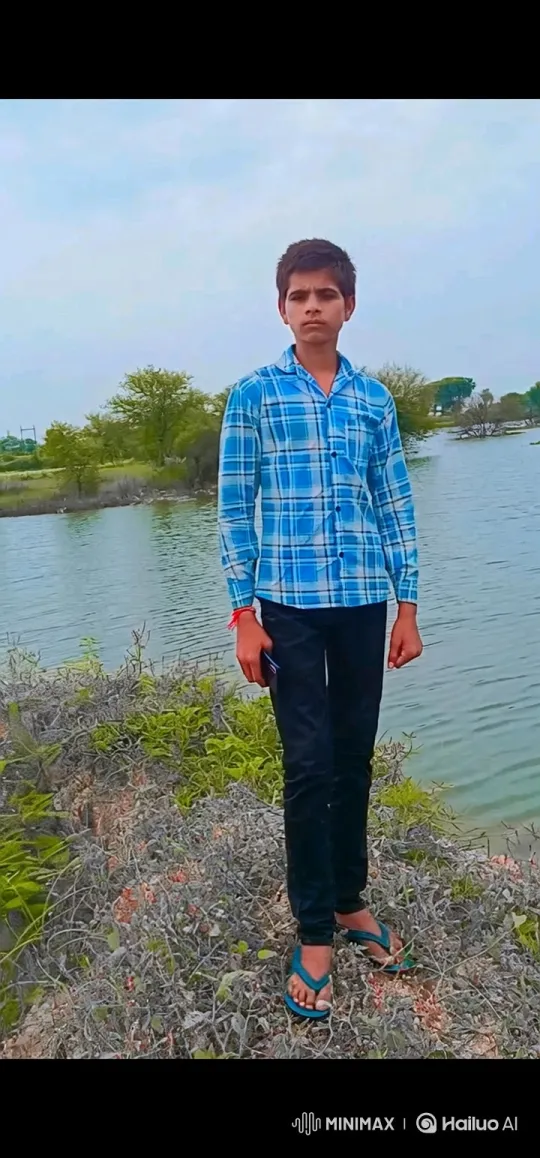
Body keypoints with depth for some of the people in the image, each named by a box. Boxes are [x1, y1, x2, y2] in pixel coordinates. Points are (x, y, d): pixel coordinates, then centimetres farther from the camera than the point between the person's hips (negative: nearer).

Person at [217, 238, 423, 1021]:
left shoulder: (376, 400, 9)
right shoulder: (252, 396, 1)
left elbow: (396, 507, 9)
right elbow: (234, 509, -1)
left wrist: (407, 607, 5)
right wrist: (243, 614, -6)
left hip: (362, 602, 3)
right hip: (289, 604, -3)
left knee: (356, 759, 12)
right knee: (309, 766, 0)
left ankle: (350, 902, 31)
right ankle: (315, 934, 17)